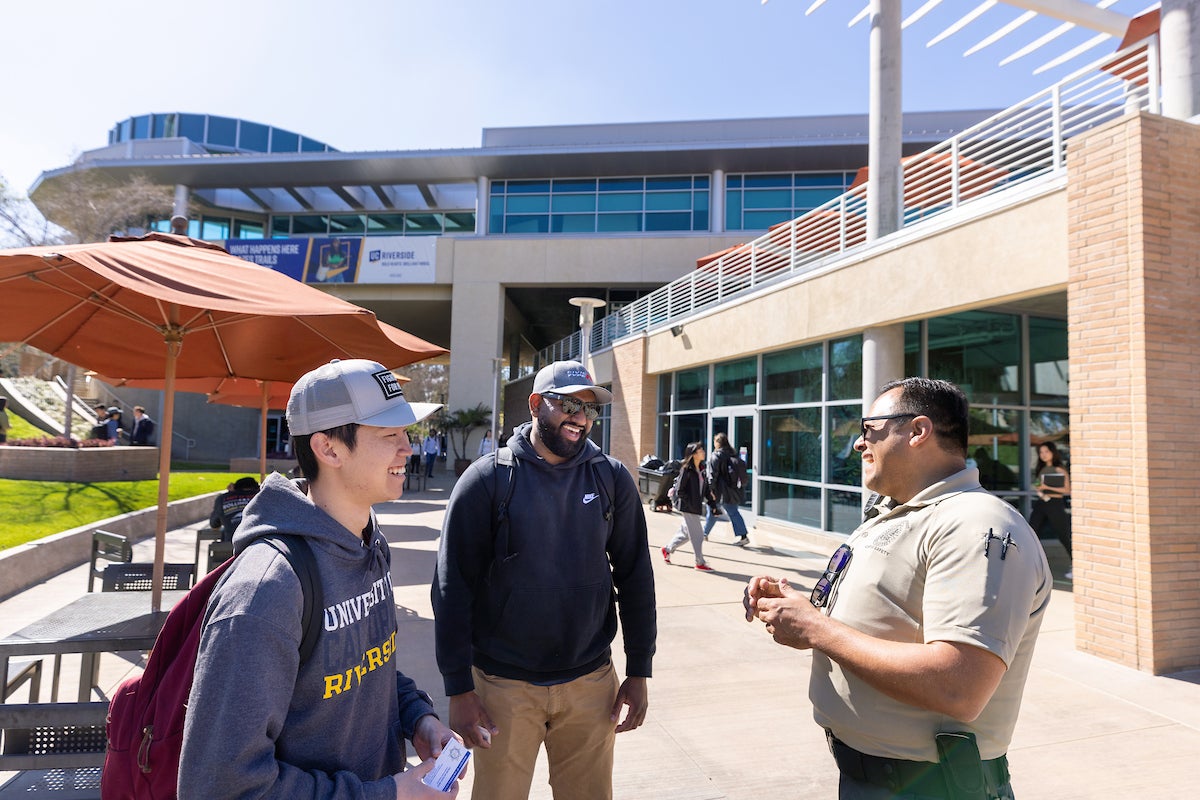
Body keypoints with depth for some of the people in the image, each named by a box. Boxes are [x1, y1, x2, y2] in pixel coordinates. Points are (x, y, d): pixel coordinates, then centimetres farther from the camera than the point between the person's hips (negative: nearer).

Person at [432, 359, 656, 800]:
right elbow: (452, 588, -7)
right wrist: (459, 689, -8)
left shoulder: (613, 479, -1)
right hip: (504, 685, -2)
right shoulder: (487, 479, -8)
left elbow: (635, 577, 3)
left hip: (592, 682, 2)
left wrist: (638, 673, 3)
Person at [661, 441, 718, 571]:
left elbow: (706, 489, 15)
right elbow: (679, 490, -15)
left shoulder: (701, 470, 10)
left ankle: (667, 549, 35)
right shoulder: (686, 470, -15)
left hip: (696, 507, 8)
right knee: (697, 536, -2)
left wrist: (712, 503, 9)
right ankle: (700, 563, 10)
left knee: (685, 533, 18)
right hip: (688, 507, -8)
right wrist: (690, 503, -16)